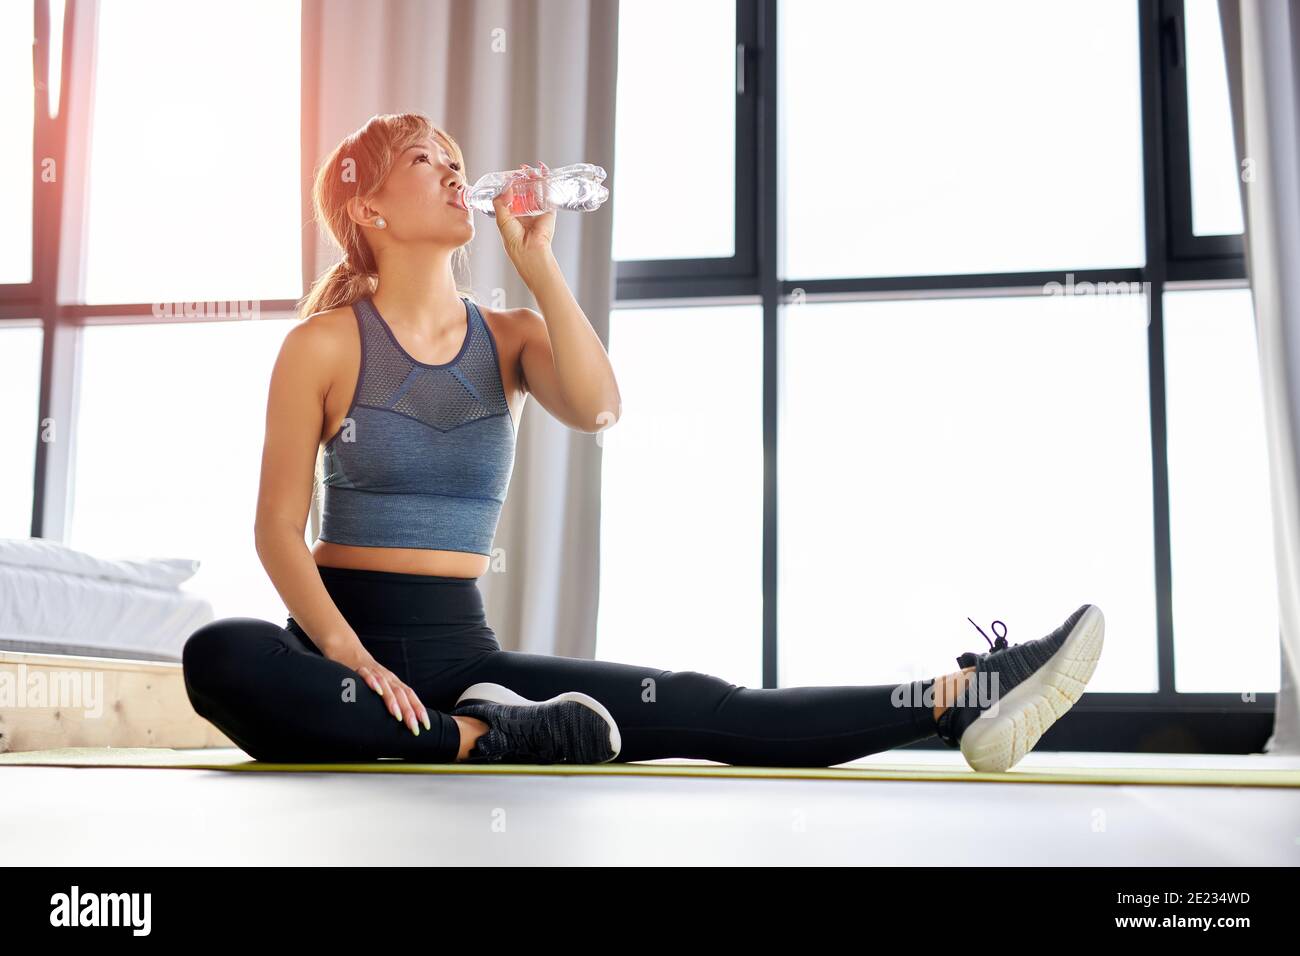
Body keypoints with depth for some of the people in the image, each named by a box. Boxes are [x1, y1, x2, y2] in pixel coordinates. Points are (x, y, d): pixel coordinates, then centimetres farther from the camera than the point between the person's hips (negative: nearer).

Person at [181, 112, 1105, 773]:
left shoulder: (509, 337, 9)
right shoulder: (324, 345, -2)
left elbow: (598, 408, -14)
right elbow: (278, 527, -6)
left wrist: (537, 262, -13)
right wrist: (347, 654, -22)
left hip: (465, 650, 3)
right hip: (345, 644, -3)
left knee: (704, 710, -16)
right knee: (223, 659, -39)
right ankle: (477, 741, -35)